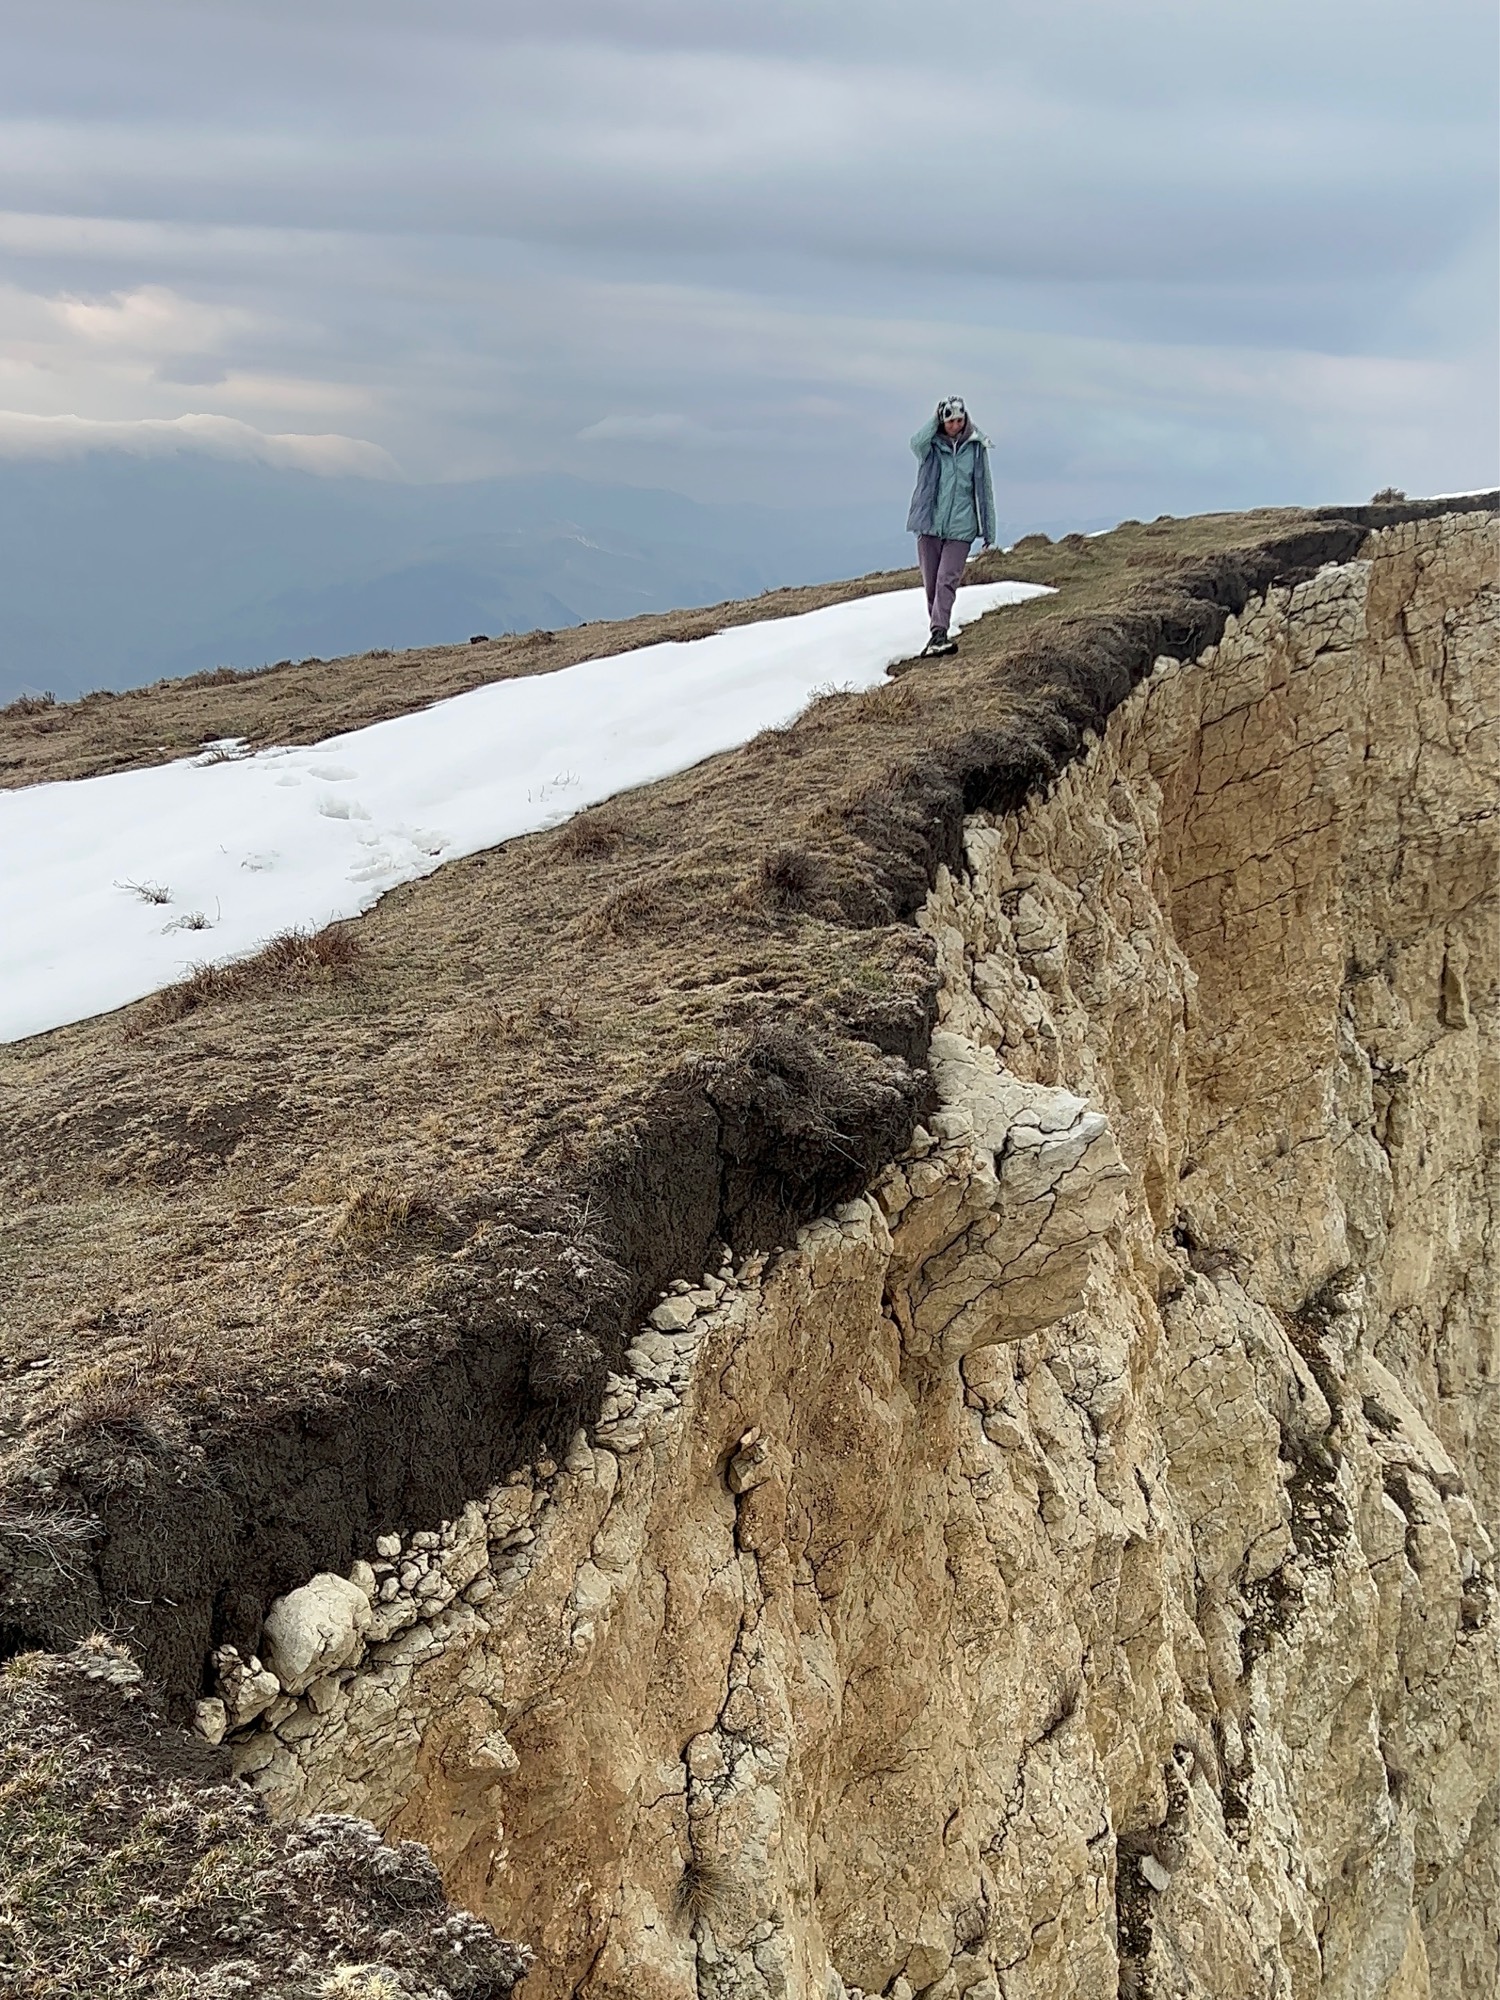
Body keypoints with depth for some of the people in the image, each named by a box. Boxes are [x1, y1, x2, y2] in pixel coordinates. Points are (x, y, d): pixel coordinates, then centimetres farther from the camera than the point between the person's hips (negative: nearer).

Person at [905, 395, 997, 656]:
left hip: (960, 527, -1)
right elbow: (917, 444, -26)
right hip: (929, 524, 1)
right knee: (931, 583, 7)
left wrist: (989, 531, 8)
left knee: (947, 581, -15)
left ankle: (938, 634, -21)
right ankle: (938, 634, 20)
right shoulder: (931, 443, 1)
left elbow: (985, 490, 8)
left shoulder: (976, 446, 3)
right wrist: (935, 418, -15)